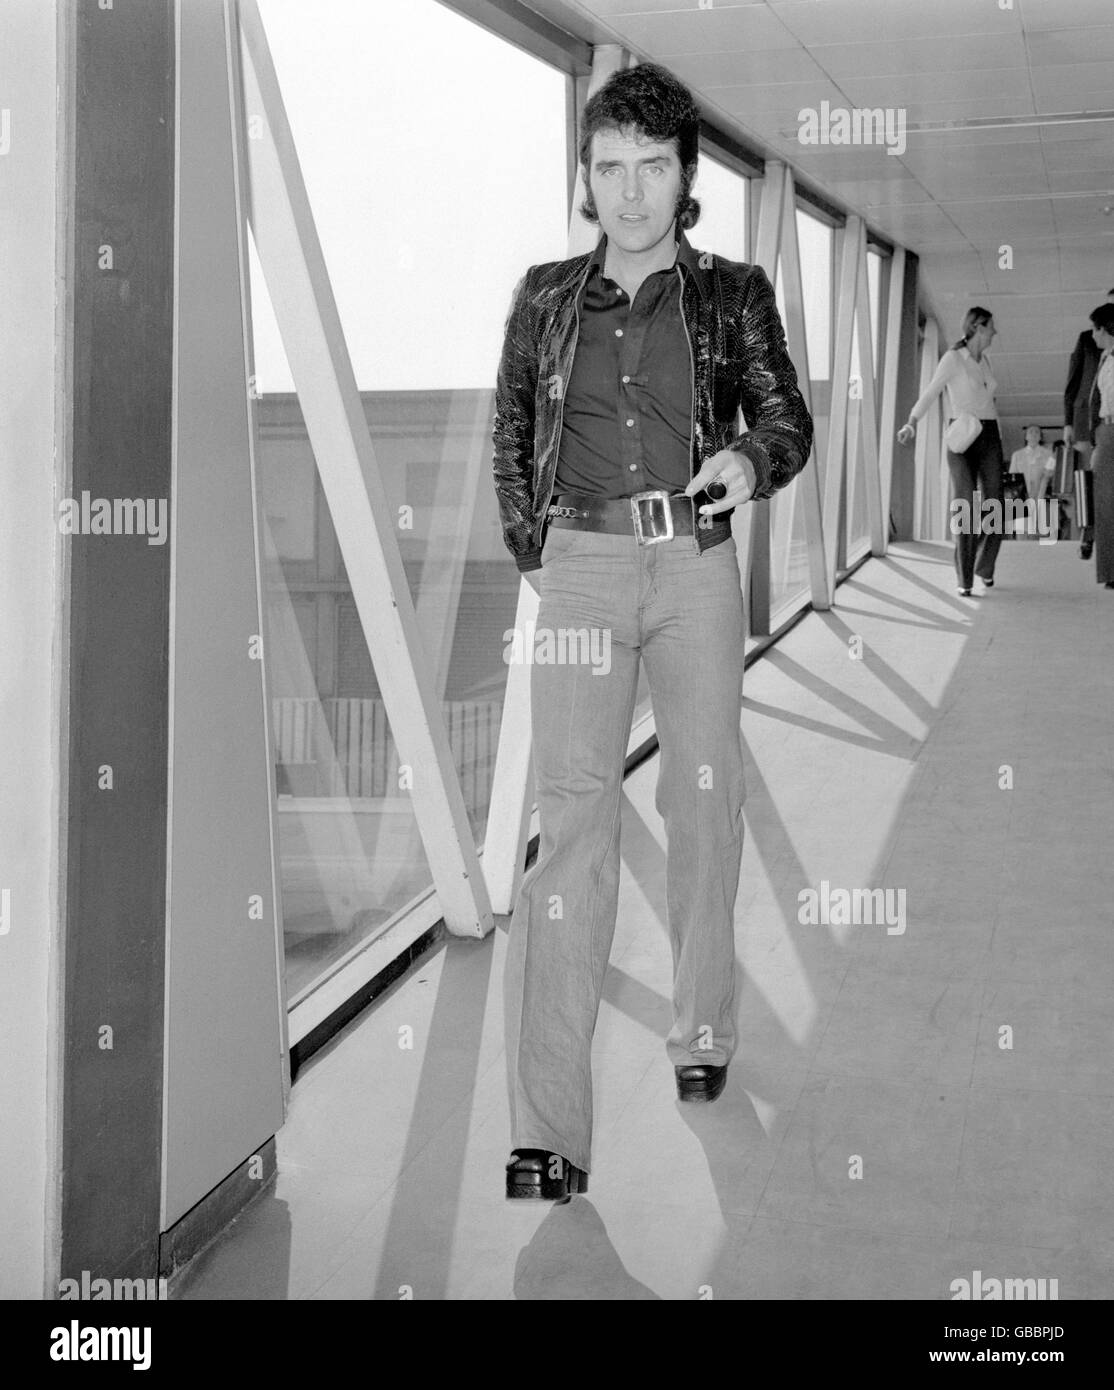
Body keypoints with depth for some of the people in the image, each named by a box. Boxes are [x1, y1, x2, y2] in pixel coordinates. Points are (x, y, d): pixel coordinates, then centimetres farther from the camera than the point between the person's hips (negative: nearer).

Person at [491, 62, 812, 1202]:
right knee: (573, 815, -11)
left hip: (697, 564, 1)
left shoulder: (731, 295, 7)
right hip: (579, 567, -1)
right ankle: (547, 1129, -15)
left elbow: (790, 420, 10)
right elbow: (511, 437, 18)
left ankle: (702, 1028, 29)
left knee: (705, 799, 7)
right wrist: (532, 555, 8)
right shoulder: (547, 297, 9)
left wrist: (751, 461, -12)